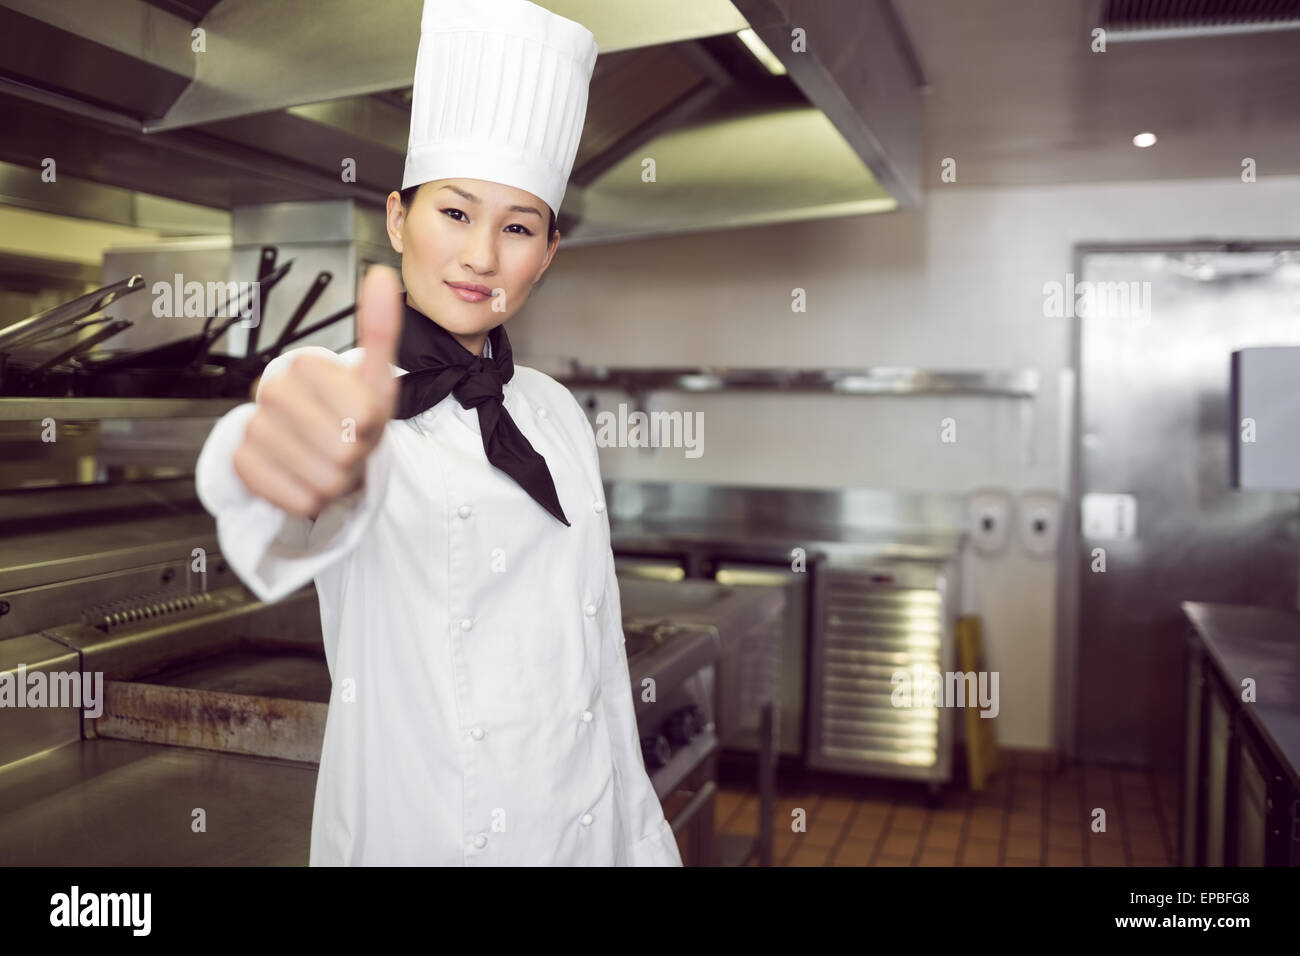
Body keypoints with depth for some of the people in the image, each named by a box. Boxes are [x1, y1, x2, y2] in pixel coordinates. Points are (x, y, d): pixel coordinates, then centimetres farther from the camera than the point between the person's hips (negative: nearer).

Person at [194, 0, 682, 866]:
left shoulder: (558, 415, 2)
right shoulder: (340, 394, -13)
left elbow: (596, 647, 7)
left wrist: (642, 832, 9)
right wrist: (320, 475, -60)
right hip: (414, 832, -4)